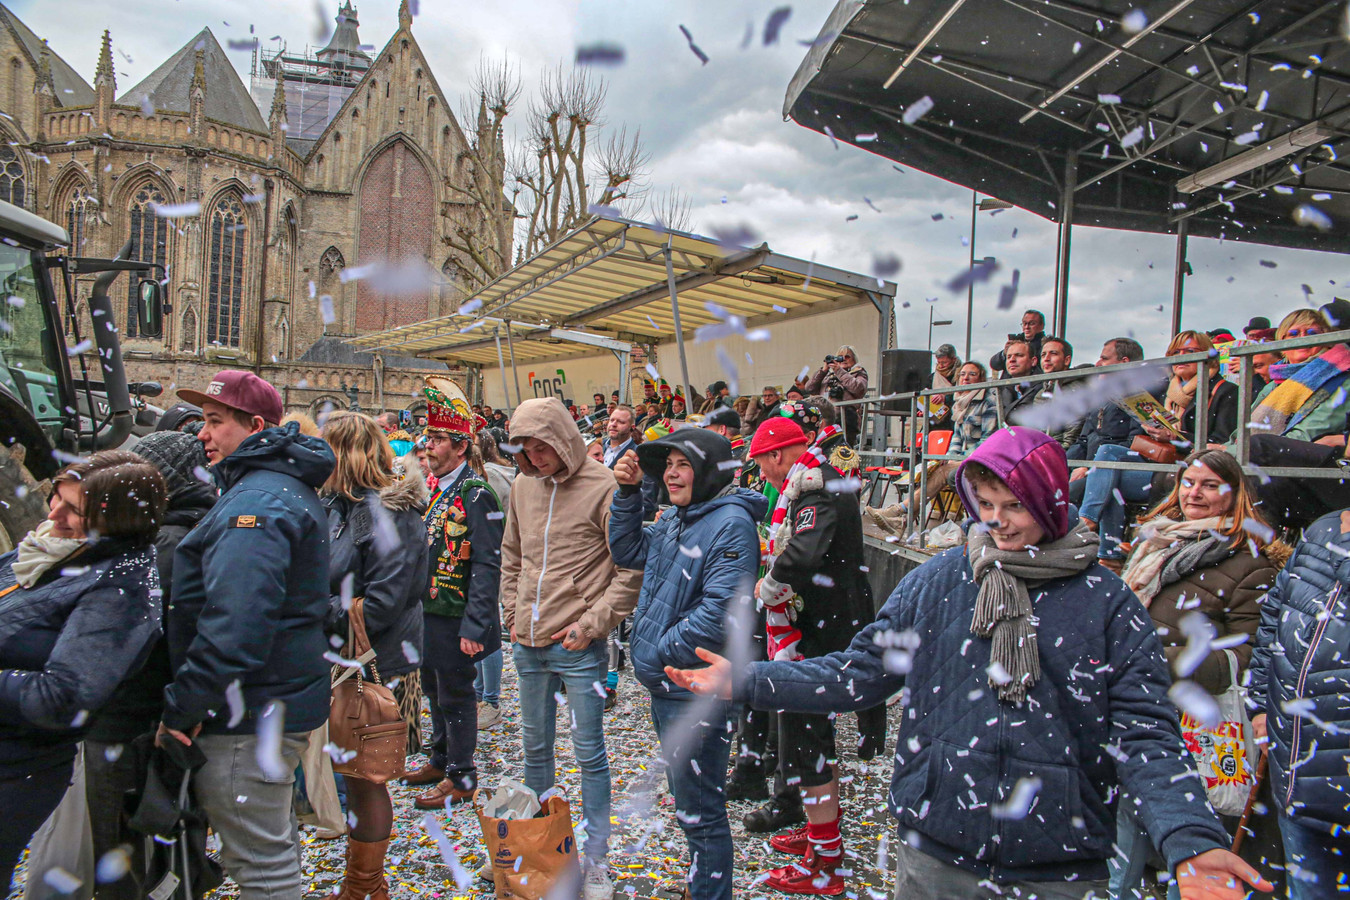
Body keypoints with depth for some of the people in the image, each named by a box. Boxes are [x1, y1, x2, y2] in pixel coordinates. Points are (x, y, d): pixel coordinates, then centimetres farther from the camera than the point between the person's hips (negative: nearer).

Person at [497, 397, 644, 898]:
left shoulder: (603, 488, -12)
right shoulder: (523, 487, 6)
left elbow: (631, 572, -11)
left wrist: (591, 624, -14)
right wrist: (513, 613, 10)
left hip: (578, 648, -6)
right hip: (528, 646, 6)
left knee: (589, 754, 5)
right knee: (535, 747, 19)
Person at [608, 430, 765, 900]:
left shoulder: (731, 524, -20)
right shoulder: (676, 518, 8)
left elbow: (721, 611, -28)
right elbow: (628, 551, 18)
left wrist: (659, 654, -19)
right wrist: (628, 493, 5)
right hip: (664, 685, 10)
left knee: (698, 809, 4)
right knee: (686, 799, 24)